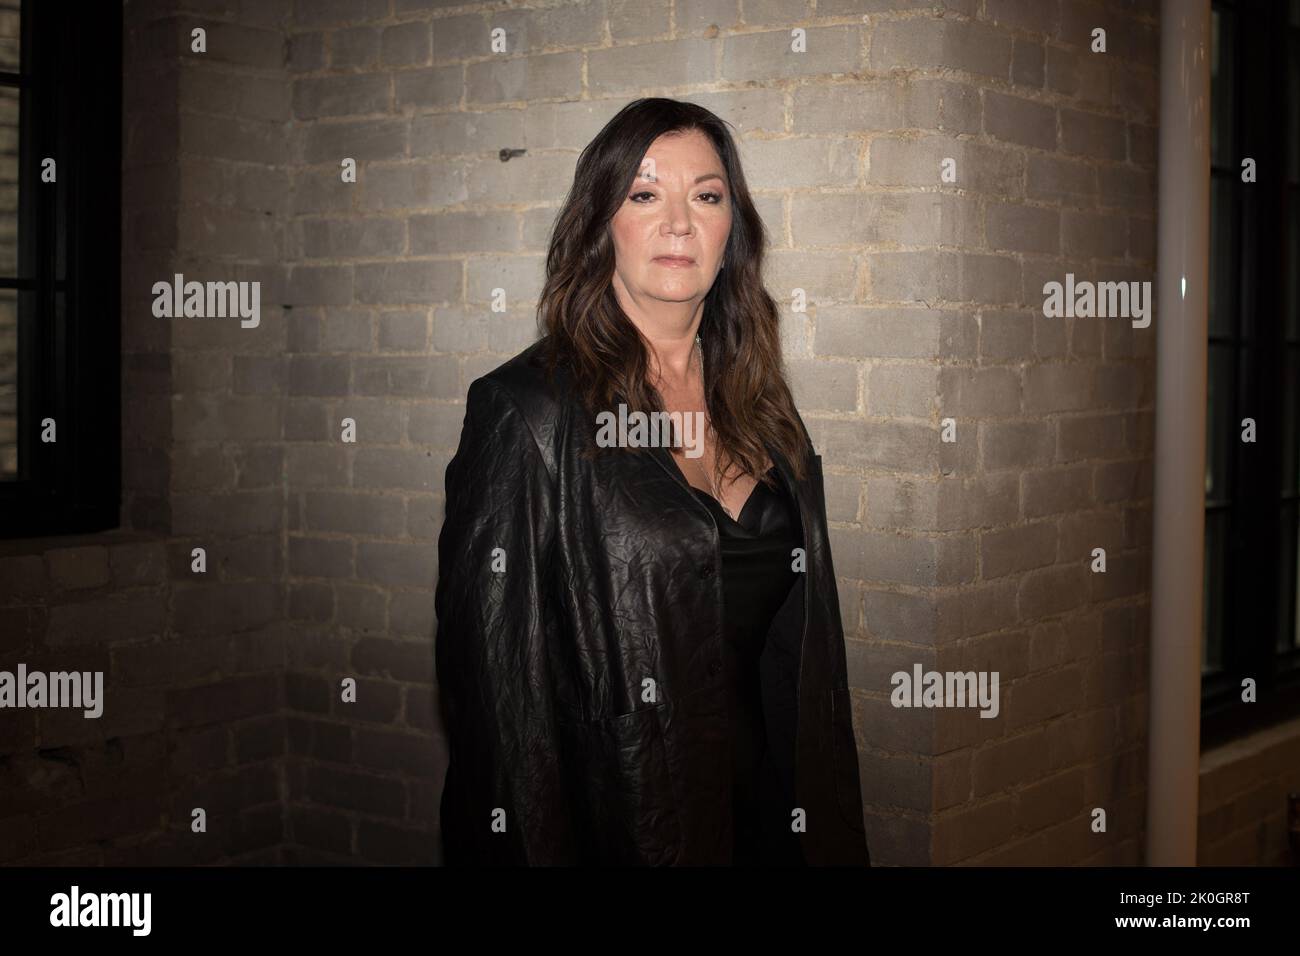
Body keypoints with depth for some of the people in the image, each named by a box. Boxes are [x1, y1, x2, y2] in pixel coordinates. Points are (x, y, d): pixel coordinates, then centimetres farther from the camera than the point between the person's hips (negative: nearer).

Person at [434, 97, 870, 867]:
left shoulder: (758, 403, 7)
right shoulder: (528, 409, -12)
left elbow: (799, 643, 12)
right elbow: (494, 673, -13)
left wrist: (824, 832, 9)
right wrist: (533, 850, -15)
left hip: (761, 808, 6)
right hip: (609, 823, -5)